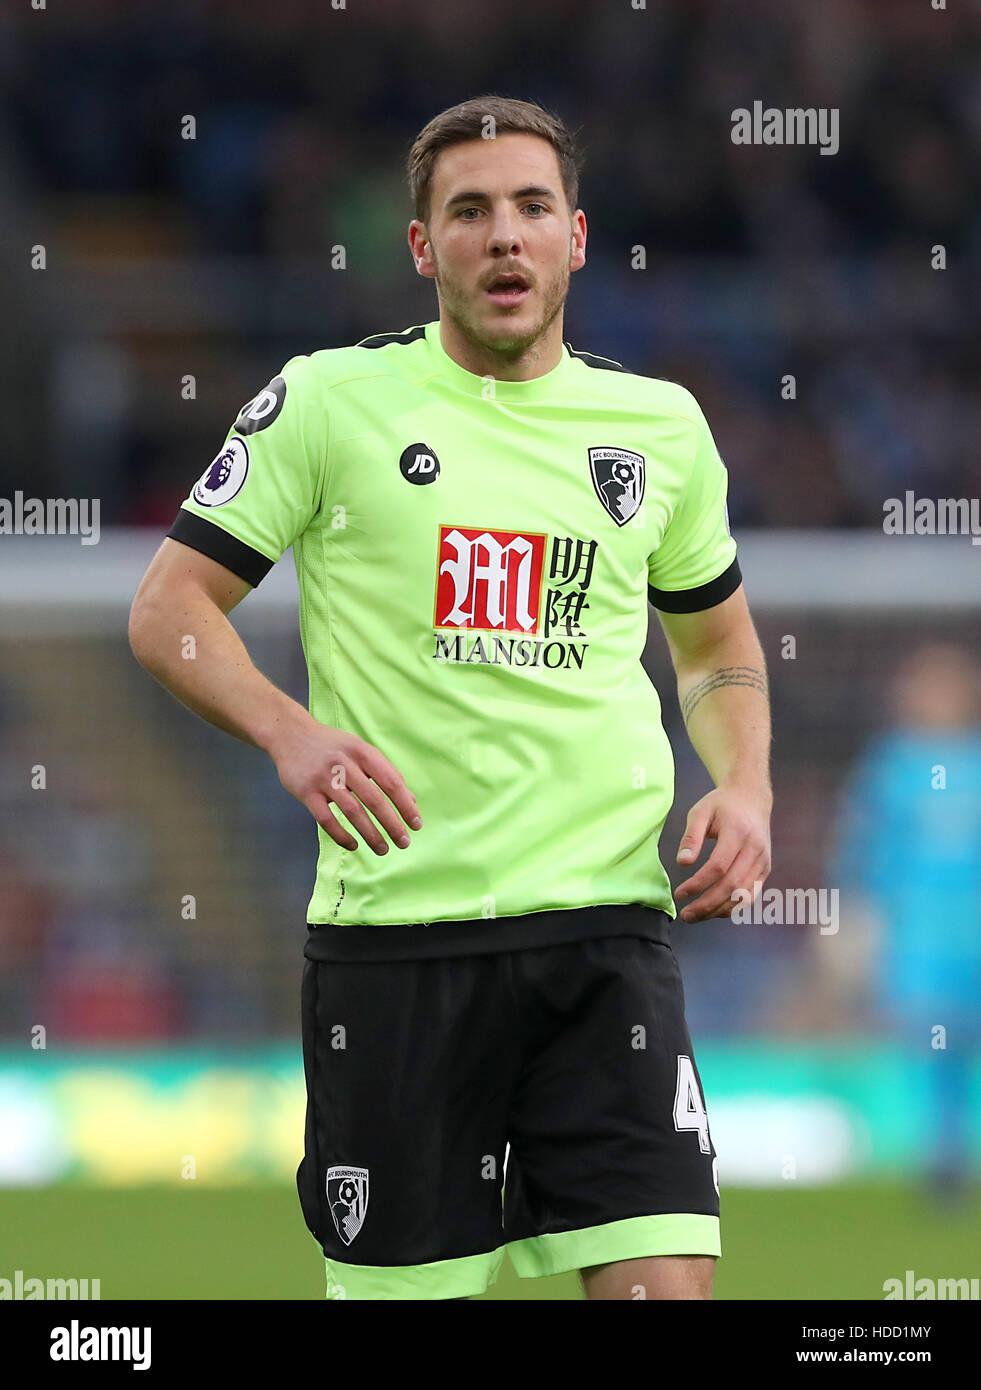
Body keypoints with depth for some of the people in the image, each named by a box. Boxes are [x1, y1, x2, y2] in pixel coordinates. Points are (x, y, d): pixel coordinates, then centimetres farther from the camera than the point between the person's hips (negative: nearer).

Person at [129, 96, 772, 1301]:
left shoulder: (660, 425, 11)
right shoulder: (328, 401, 1)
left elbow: (716, 640, 26)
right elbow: (168, 609, 2)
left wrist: (745, 789, 7)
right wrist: (290, 735, -16)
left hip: (608, 928, 2)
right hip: (393, 928, -2)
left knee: (661, 1282, -12)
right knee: (399, 1283, 1)